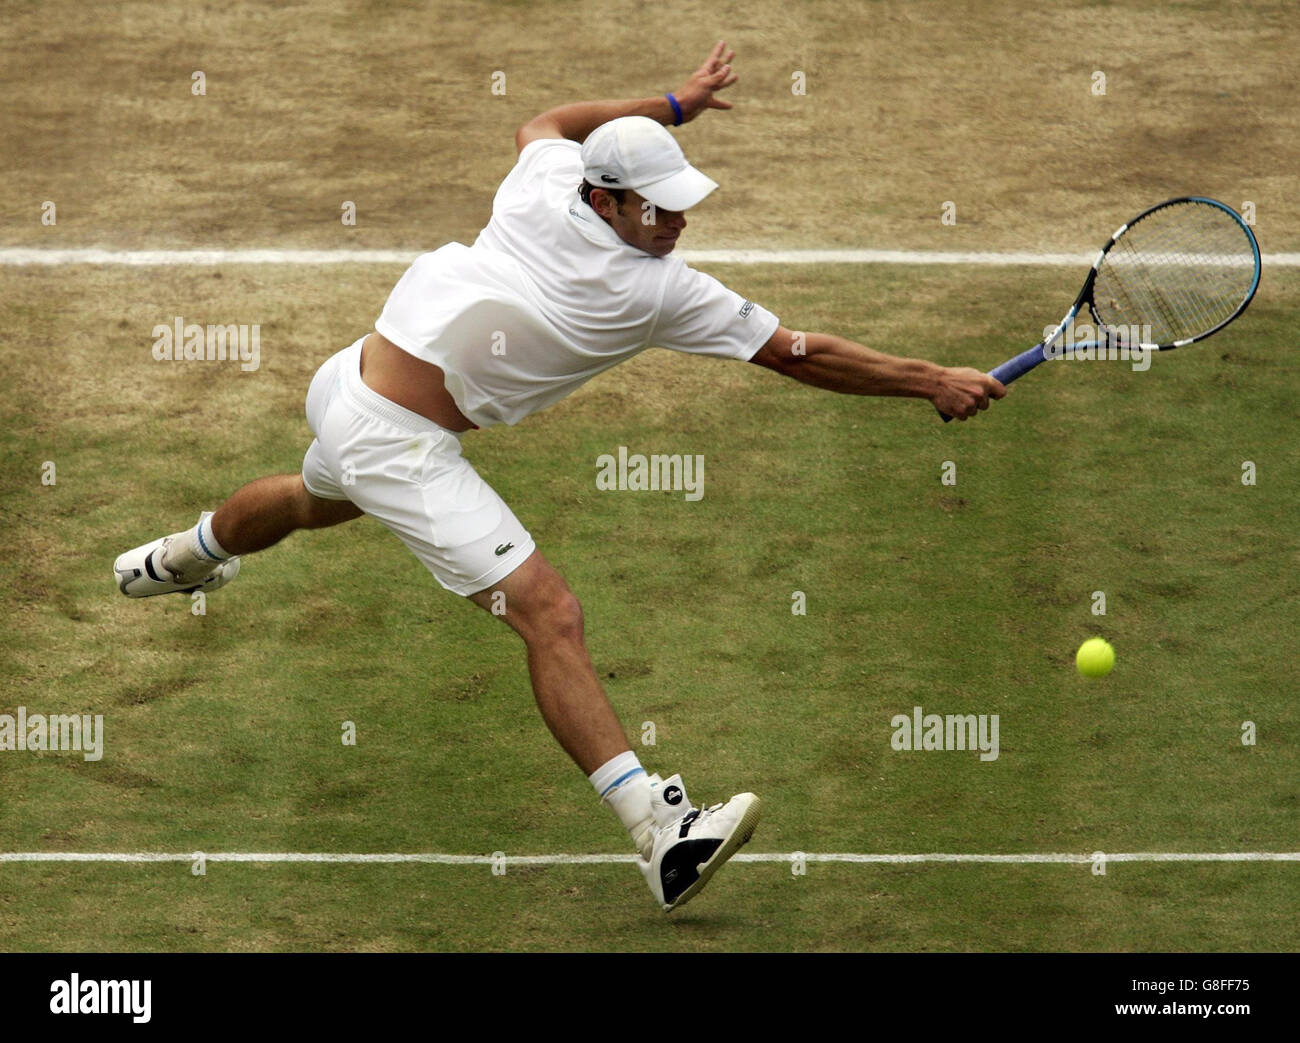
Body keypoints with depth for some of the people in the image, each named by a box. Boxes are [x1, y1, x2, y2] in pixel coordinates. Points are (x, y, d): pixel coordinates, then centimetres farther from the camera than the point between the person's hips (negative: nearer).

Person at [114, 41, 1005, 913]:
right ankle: (660, 834, -29)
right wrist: (931, 382, -8)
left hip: (344, 386, 9)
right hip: (403, 447, -9)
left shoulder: (544, 184, -5)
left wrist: (670, 106, 23)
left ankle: (180, 558, 74)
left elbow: (544, 122, 22)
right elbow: (797, 356, -15)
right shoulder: (658, 291, -20)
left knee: (318, 500, 42)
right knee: (549, 614, -17)